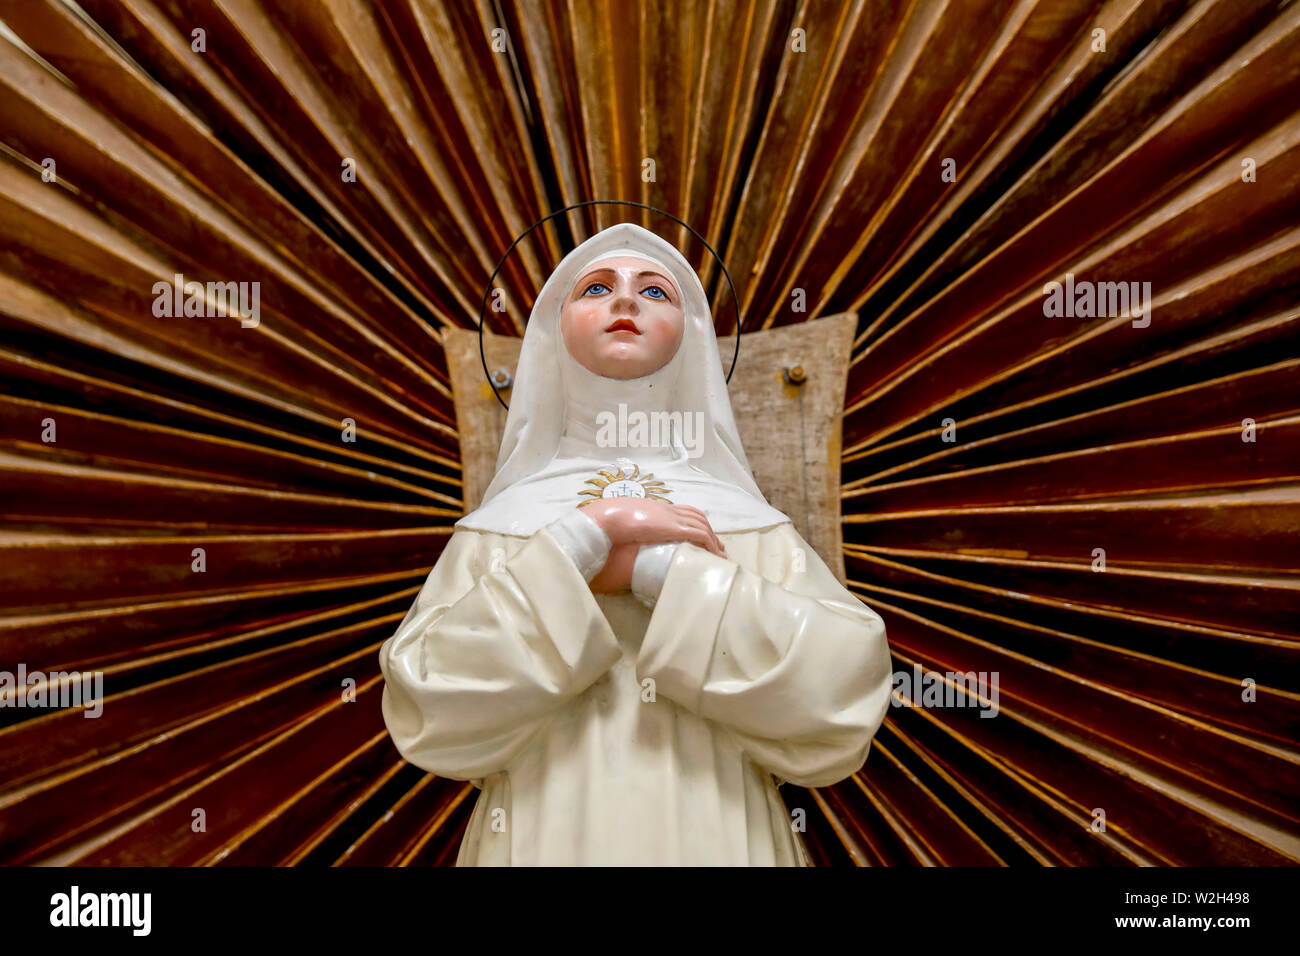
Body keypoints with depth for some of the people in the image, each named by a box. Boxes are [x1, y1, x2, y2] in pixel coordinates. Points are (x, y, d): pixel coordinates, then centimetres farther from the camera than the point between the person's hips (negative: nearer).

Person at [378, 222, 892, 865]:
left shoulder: (751, 523, -3)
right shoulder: (501, 523, -2)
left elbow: (843, 702, -14)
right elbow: (429, 717, -13)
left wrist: (654, 566, -18)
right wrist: (582, 538, -19)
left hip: (722, 838, 1)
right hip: (544, 837, 0)